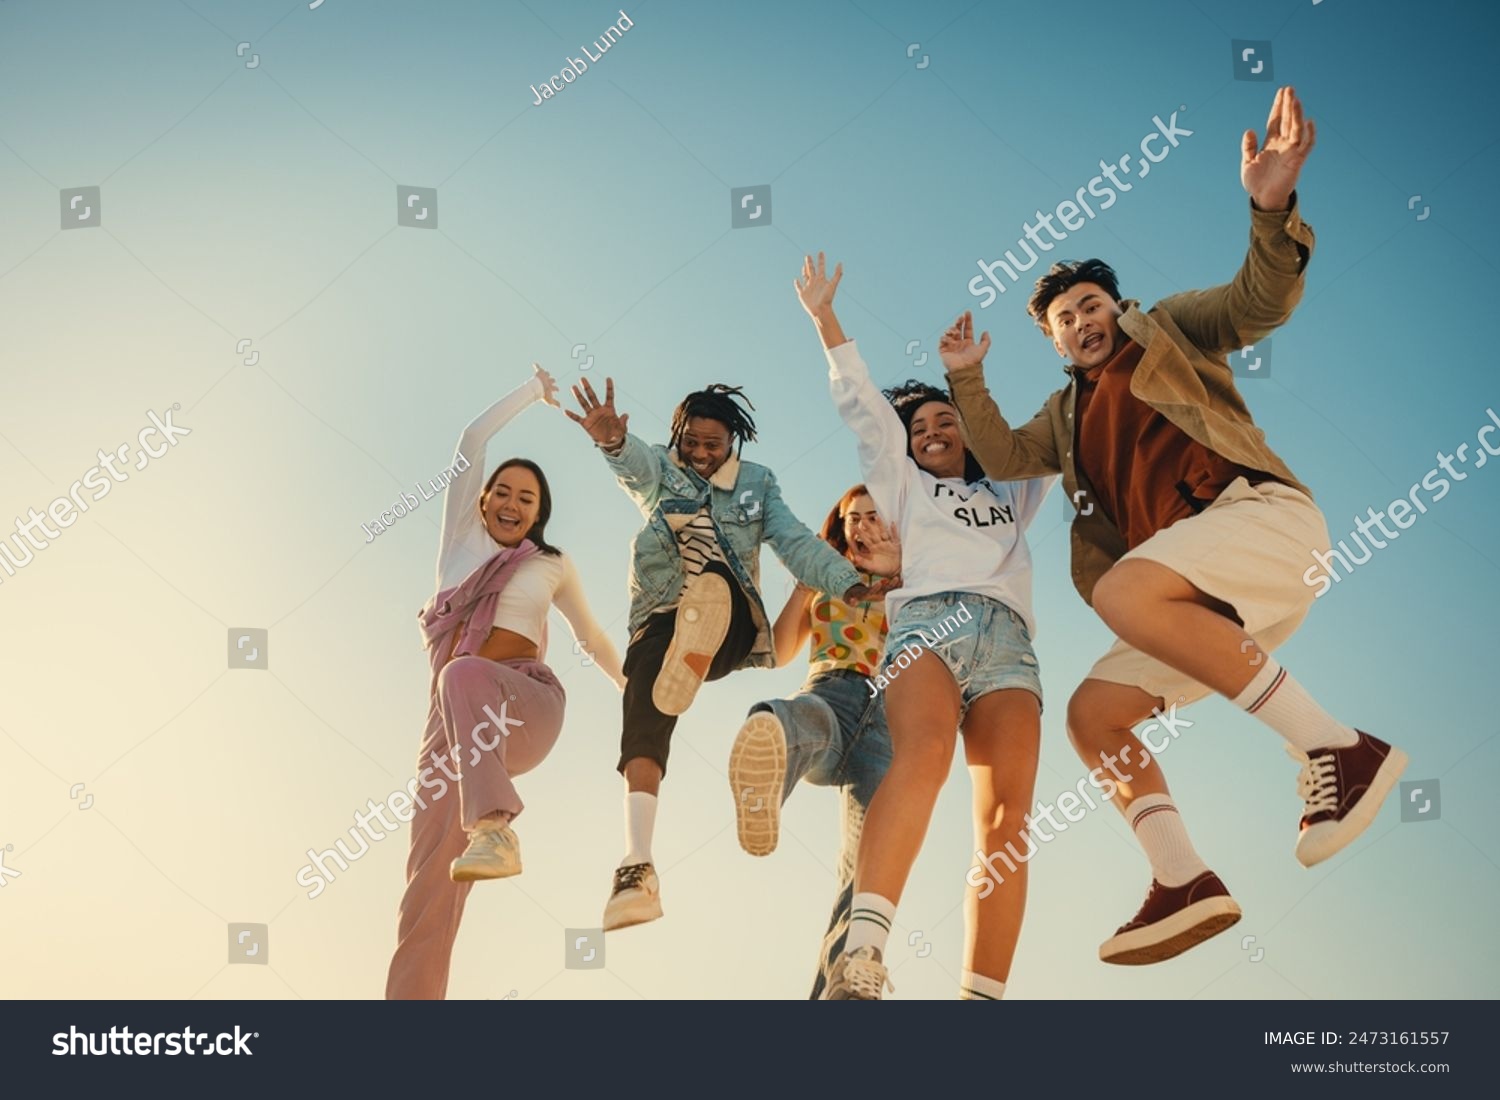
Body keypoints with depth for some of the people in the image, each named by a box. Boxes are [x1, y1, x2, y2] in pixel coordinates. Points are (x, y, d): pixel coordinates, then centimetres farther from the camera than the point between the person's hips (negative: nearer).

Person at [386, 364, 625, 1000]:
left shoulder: (552, 566, 21)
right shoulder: (463, 538, 22)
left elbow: (592, 637, 34)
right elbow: (473, 440, 19)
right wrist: (532, 391, 29)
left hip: (525, 705, -2)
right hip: (453, 719, 2)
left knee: (463, 676, -40)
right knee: (431, 878, -14)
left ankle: (493, 827, -58)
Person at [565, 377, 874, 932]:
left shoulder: (757, 483, 16)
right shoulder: (659, 470, 12)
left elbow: (796, 543, 3)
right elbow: (635, 464, -12)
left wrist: (847, 582, -16)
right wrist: (613, 442, -38)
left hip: (728, 626, -1)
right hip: (660, 621, 1)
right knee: (642, 727, -20)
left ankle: (684, 676, -49)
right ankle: (637, 869, -28)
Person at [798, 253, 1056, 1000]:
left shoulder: (1011, 496, 38)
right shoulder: (903, 484, 31)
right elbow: (859, 401, 27)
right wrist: (824, 317, 25)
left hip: (1009, 641, 4)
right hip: (928, 619, -3)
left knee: (1008, 813, -19)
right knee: (923, 753, -35)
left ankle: (981, 997, -29)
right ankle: (860, 963, -50)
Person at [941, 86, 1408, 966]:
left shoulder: (1169, 329, 16)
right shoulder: (1068, 411, 31)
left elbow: (1262, 302, -1)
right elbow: (1003, 458, 18)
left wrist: (1272, 207, -18)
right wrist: (969, 380, 7)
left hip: (1264, 514, -7)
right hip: (1203, 594, 7)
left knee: (1121, 591, -33)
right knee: (1093, 712, -2)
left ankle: (1337, 749, -34)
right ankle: (1185, 883, -11)